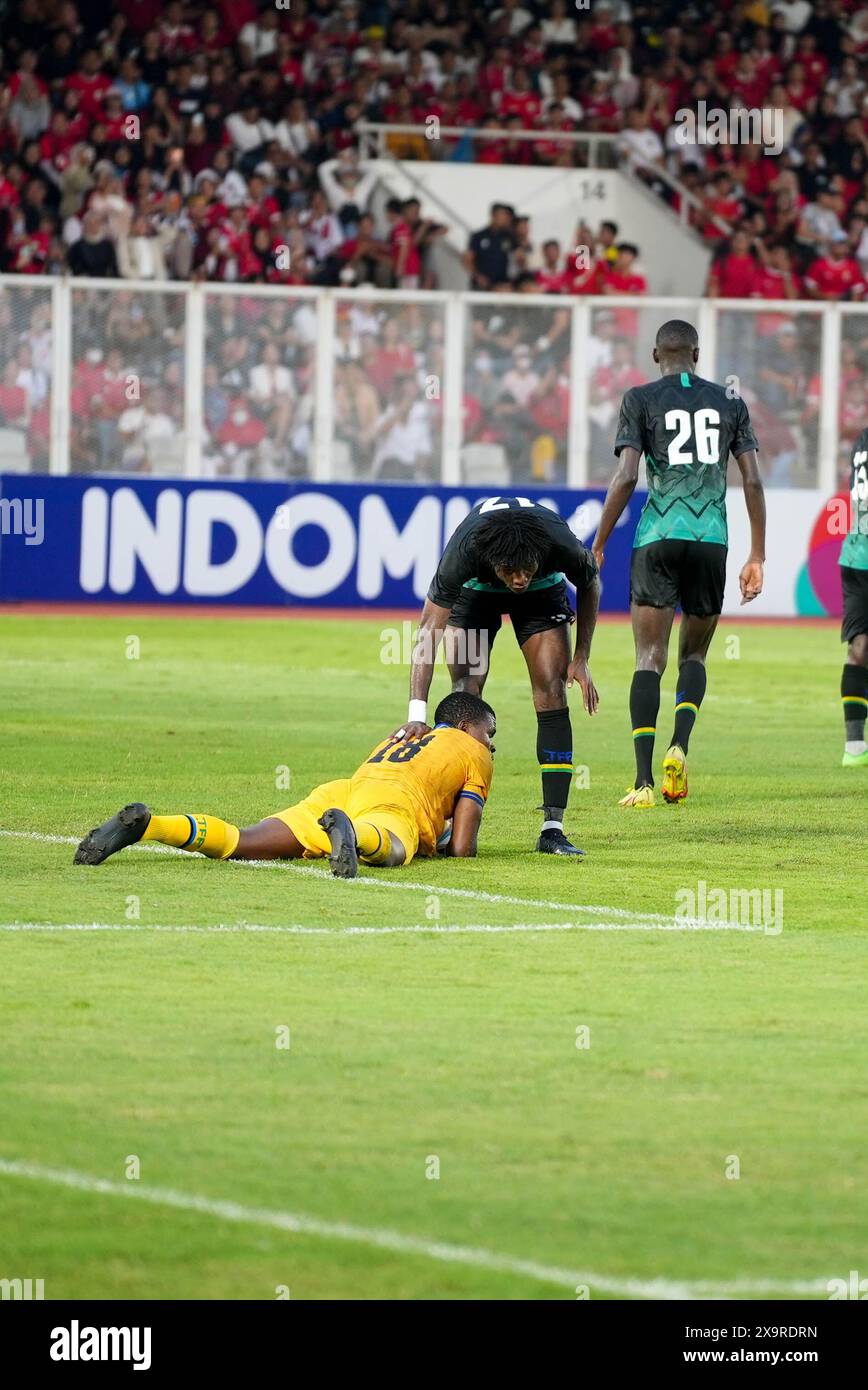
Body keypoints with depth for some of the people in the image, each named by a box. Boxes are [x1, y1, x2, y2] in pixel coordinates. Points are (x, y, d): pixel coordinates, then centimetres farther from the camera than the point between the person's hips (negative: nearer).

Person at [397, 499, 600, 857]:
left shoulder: (562, 546, -37)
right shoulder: (463, 553, -41)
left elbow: (590, 584, -11)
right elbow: (428, 633, -38)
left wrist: (581, 659, -10)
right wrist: (417, 714, -46)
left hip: (544, 591, 1)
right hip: (476, 589, -1)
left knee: (552, 692, -14)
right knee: (465, 694, -14)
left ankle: (552, 828, -14)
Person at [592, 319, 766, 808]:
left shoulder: (641, 399, 3)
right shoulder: (729, 401, 10)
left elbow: (626, 477, -7)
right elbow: (753, 482, 7)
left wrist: (597, 547, 0)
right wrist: (758, 557, 12)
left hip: (659, 537, -2)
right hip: (712, 539, 2)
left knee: (650, 657, -1)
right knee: (694, 656, 16)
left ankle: (644, 780, -10)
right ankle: (680, 746, -9)